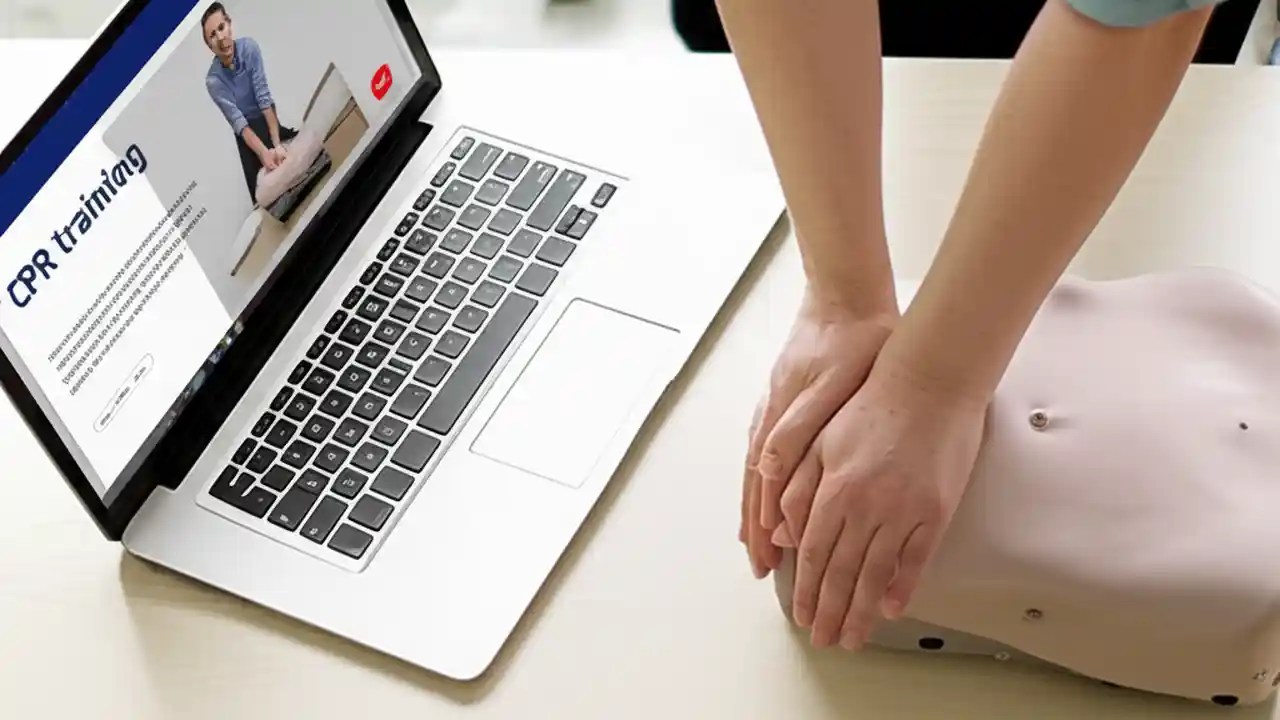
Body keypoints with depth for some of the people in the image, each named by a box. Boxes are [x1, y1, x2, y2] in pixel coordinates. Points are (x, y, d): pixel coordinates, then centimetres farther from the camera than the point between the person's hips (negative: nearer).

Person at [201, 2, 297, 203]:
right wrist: (264, 153, -40)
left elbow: (264, 98, -21)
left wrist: (277, 145, -29)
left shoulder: (249, 48, -17)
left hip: (272, 122, 2)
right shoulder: (213, 80, -20)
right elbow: (238, 122, -23)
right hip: (248, 135, -2)